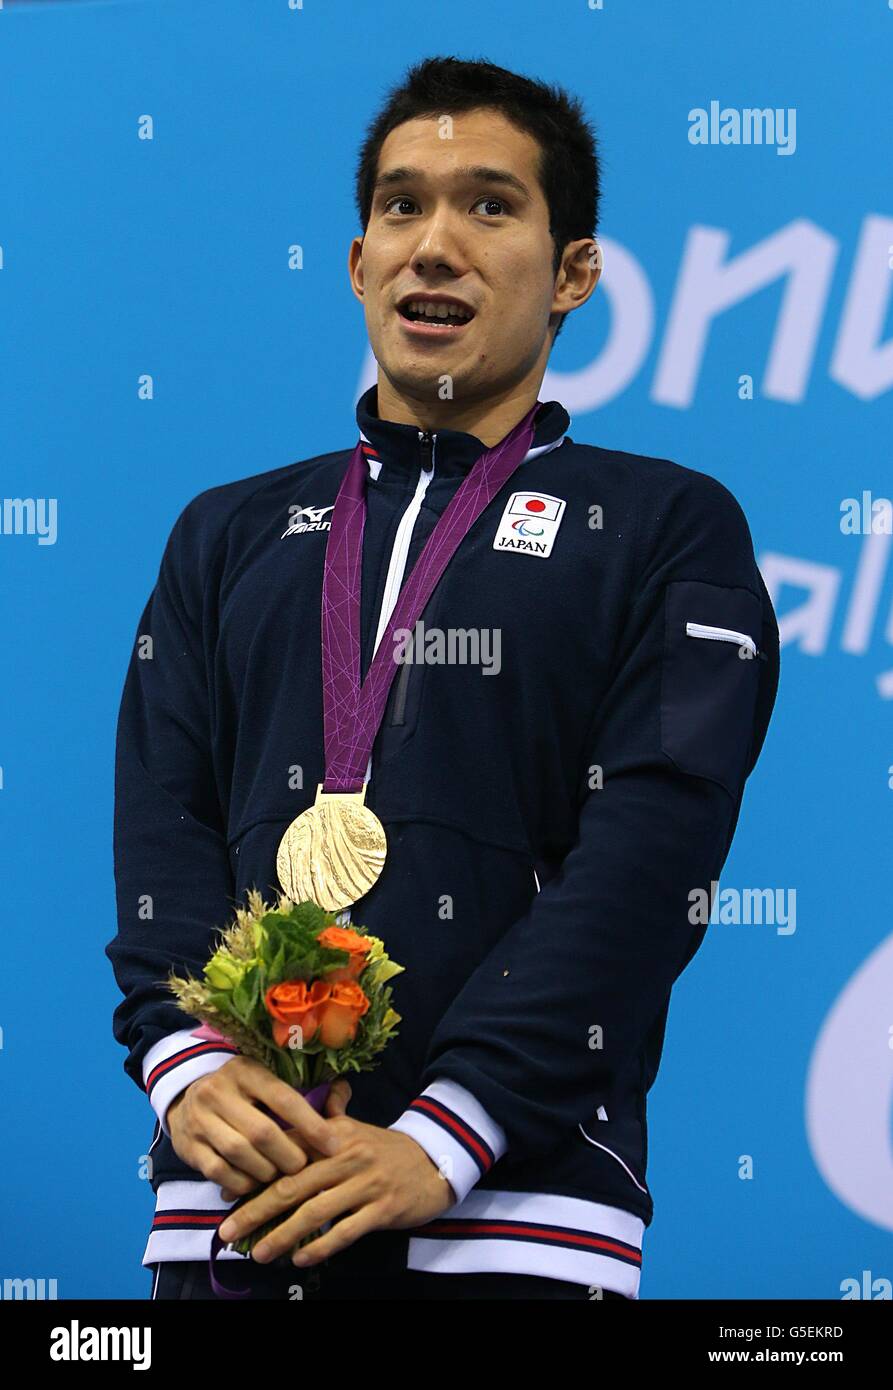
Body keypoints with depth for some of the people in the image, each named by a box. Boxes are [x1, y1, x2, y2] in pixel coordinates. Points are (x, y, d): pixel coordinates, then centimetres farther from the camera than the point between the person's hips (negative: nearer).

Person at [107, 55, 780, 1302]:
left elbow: (649, 852, -5)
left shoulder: (670, 531, 7)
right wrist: (186, 1063, -11)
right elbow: (163, 818, 8)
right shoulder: (230, 535, 19)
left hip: (515, 1204, -3)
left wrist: (446, 1138, -16)